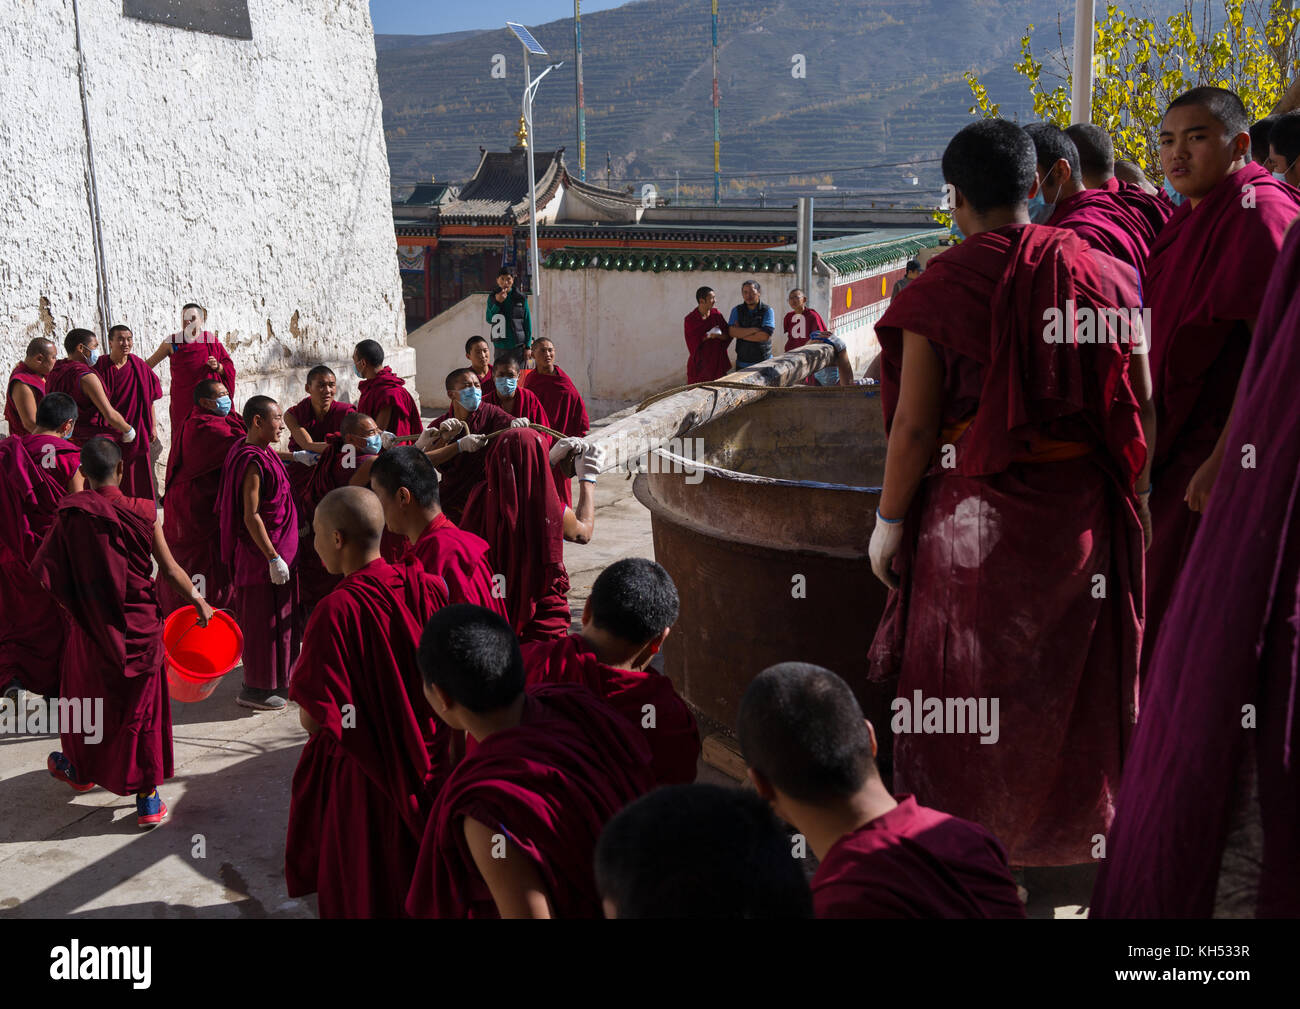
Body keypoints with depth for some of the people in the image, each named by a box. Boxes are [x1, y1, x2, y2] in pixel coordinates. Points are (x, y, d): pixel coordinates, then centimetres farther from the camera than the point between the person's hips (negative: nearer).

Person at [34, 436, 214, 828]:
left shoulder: (70, 514, -12)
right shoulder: (143, 512, -12)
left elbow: (43, 569, -11)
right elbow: (170, 568, -7)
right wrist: (198, 600, 7)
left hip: (92, 625, 0)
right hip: (140, 626, 0)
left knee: (87, 694, 24)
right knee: (142, 704, 10)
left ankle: (82, 769, 47)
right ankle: (148, 799, 13)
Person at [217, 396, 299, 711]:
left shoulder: (263, 453, 8)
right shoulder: (253, 462, -22)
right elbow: (251, 516, -24)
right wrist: (273, 558, -23)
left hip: (278, 549, 10)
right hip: (262, 554, -10)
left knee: (277, 618, 19)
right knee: (263, 621, 1)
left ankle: (273, 681, 32)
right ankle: (255, 690, 13)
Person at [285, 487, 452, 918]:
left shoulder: (336, 612, -25)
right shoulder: (427, 587, -10)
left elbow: (313, 719, -21)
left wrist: (299, 683, -2)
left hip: (360, 777, -5)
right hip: (427, 768, 5)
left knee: (362, 895, 17)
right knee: (417, 887, 24)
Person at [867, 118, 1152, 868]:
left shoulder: (940, 290, -13)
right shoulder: (1102, 273, -2)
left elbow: (913, 426, -13)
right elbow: (1141, 407, 0)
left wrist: (889, 521, -1)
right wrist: (1132, 497, 13)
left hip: (973, 517, -3)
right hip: (1084, 515, 3)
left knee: (969, 678, 13)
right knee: (1074, 673, 20)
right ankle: (1072, 826, 36)